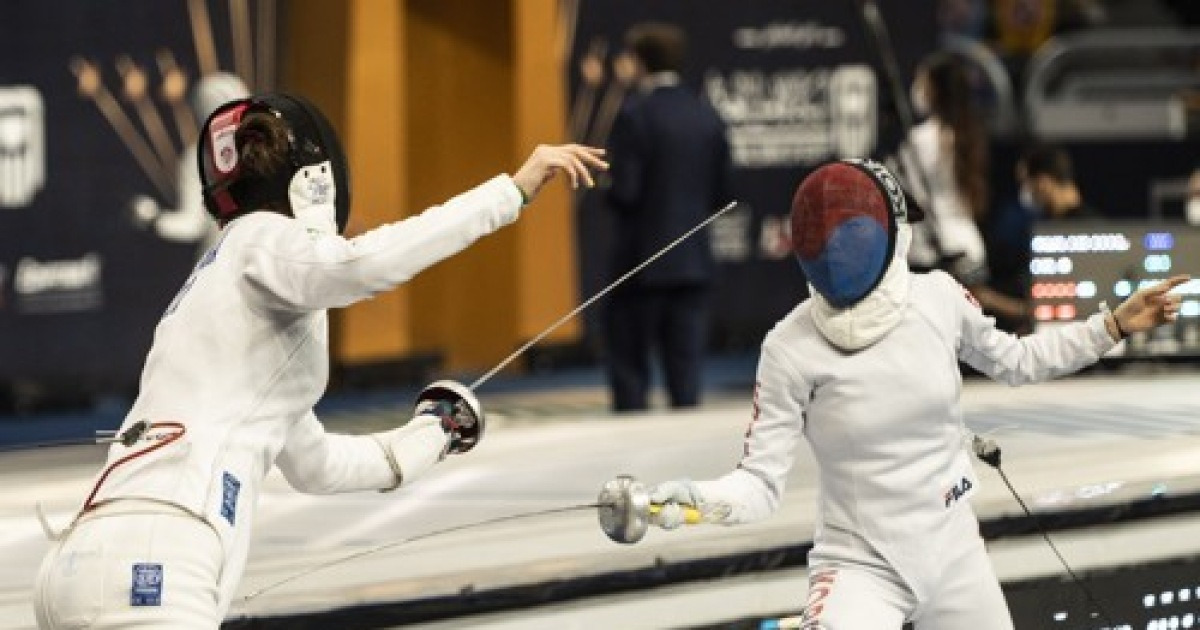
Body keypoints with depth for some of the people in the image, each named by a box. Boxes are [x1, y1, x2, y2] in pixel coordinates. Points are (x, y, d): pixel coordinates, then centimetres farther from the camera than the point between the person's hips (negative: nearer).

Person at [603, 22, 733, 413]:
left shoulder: (634, 115, -11)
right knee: (685, 372, 5)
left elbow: (624, 193, -15)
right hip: (694, 262, 5)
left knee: (629, 370, 1)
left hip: (641, 263, -5)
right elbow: (721, 194, 9)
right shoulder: (707, 117, 7)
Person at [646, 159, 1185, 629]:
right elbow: (761, 482, -18)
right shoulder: (792, 347, -18)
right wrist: (693, 498, -38)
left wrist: (1114, 326, 7)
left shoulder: (938, 299, -8)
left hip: (953, 555, 4)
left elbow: (1011, 361, 13)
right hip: (861, 569, -4)